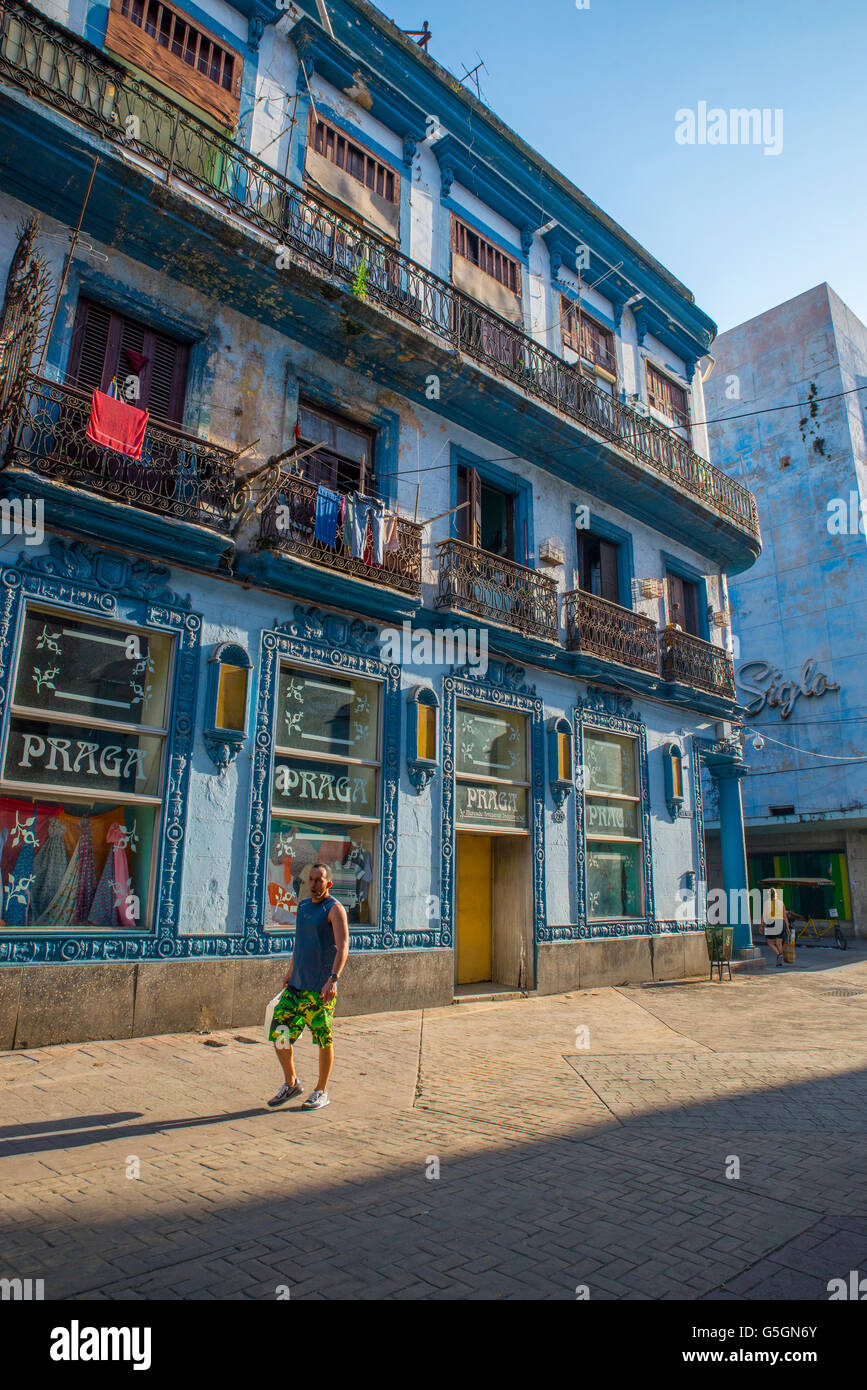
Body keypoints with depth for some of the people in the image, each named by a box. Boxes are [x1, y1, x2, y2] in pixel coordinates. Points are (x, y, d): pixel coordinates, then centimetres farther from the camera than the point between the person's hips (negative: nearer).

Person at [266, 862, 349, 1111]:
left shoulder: (334, 909, -9)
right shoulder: (303, 906, 14)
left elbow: (343, 947, -19)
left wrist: (333, 979, -29)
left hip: (320, 989, -7)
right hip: (295, 985, 7)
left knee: (324, 1040, 3)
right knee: (279, 1034, 5)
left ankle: (321, 1092, 19)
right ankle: (291, 1083, 25)